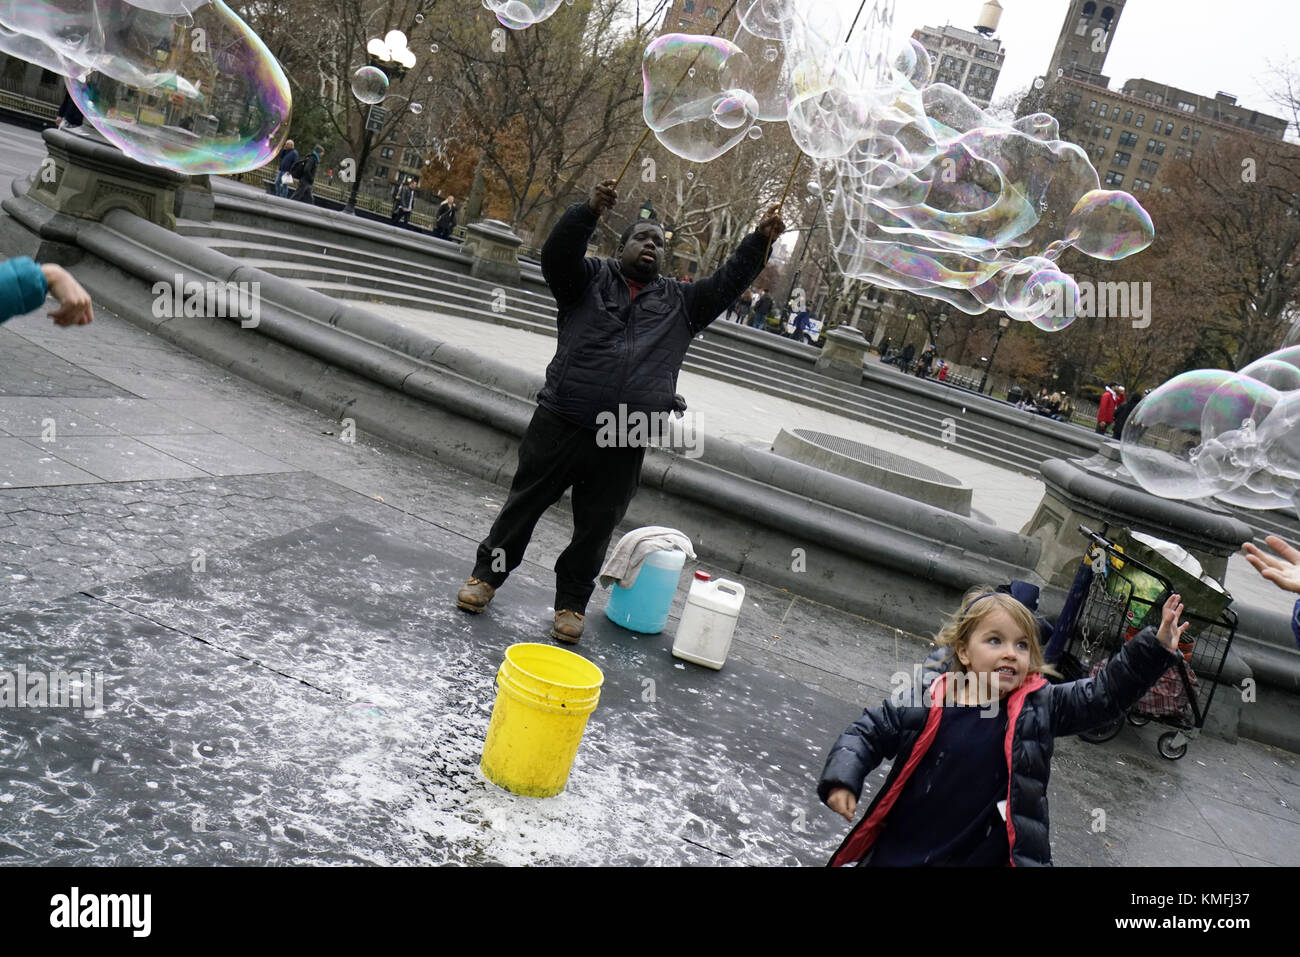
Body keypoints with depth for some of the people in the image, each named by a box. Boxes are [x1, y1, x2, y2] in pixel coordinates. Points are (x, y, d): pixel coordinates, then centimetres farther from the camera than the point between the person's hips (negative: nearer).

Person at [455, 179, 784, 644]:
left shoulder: (680, 302, 17)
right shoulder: (590, 279, 8)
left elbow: (728, 281, 8)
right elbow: (556, 253, -9)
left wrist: (762, 240, -6)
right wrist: (591, 211, -26)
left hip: (623, 447, 2)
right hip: (560, 426, -2)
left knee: (596, 528, 8)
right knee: (525, 503, 9)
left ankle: (571, 604, 23)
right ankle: (487, 575, 27)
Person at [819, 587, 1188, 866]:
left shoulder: (1040, 707, -3)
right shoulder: (925, 701, -9)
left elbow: (1105, 693, -3)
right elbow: (869, 733, -1)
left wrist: (1156, 648, -12)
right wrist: (843, 778, -14)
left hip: (980, 856, 1)